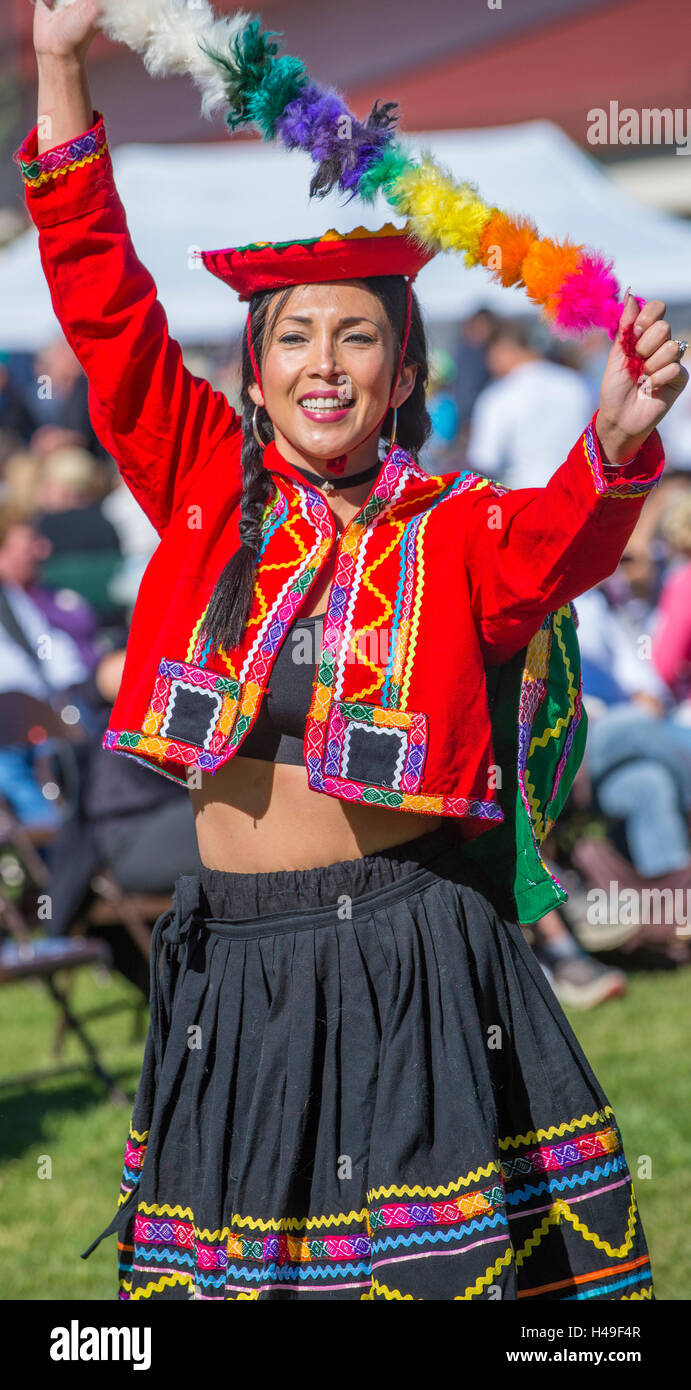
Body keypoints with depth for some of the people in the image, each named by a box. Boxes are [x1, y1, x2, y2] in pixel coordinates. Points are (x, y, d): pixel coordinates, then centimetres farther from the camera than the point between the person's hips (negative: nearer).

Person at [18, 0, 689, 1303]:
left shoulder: (448, 529, -2)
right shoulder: (205, 481, 5)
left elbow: (554, 547, -22)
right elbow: (106, 306, 3)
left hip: (406, 951, -2)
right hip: (233, 953, 3)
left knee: (430, 1257, -2)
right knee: (234, 1243, 11)